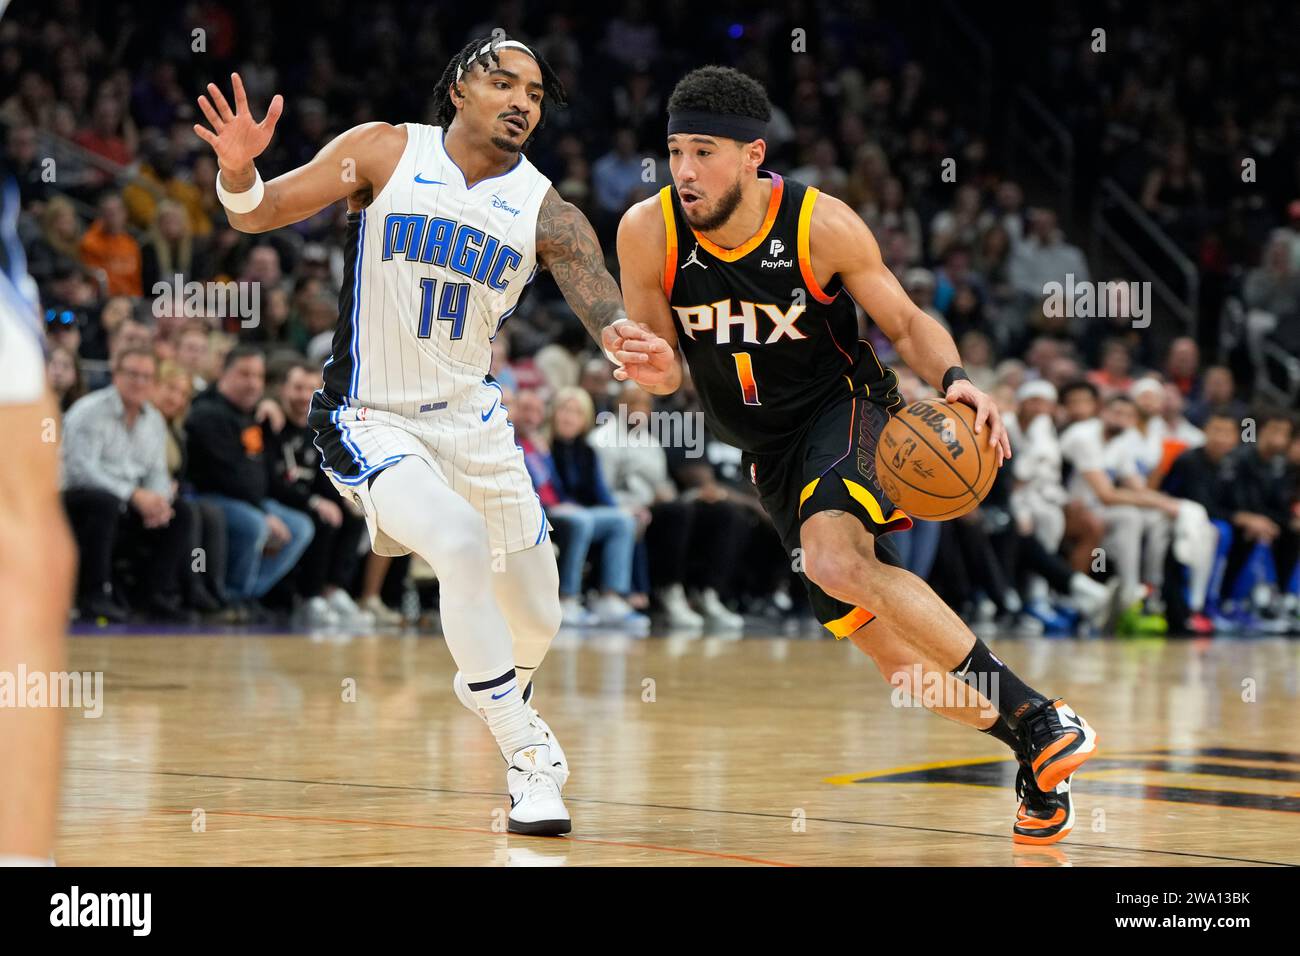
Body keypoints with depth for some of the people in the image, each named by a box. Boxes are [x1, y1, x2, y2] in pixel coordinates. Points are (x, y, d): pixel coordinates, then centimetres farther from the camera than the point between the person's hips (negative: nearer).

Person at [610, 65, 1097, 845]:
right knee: (896, 654, 4)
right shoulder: (648, 234, -14)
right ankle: (1040, 758, 23)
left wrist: (953, 379, -26)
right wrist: (654, 370, -26)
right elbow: (665, 370, -1)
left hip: (846, 408, -4)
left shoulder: (822, 226, -20)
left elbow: (906, 321, -6)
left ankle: (1034, 714, -30)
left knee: (834, 559, -35)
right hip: (770, 451, 4)